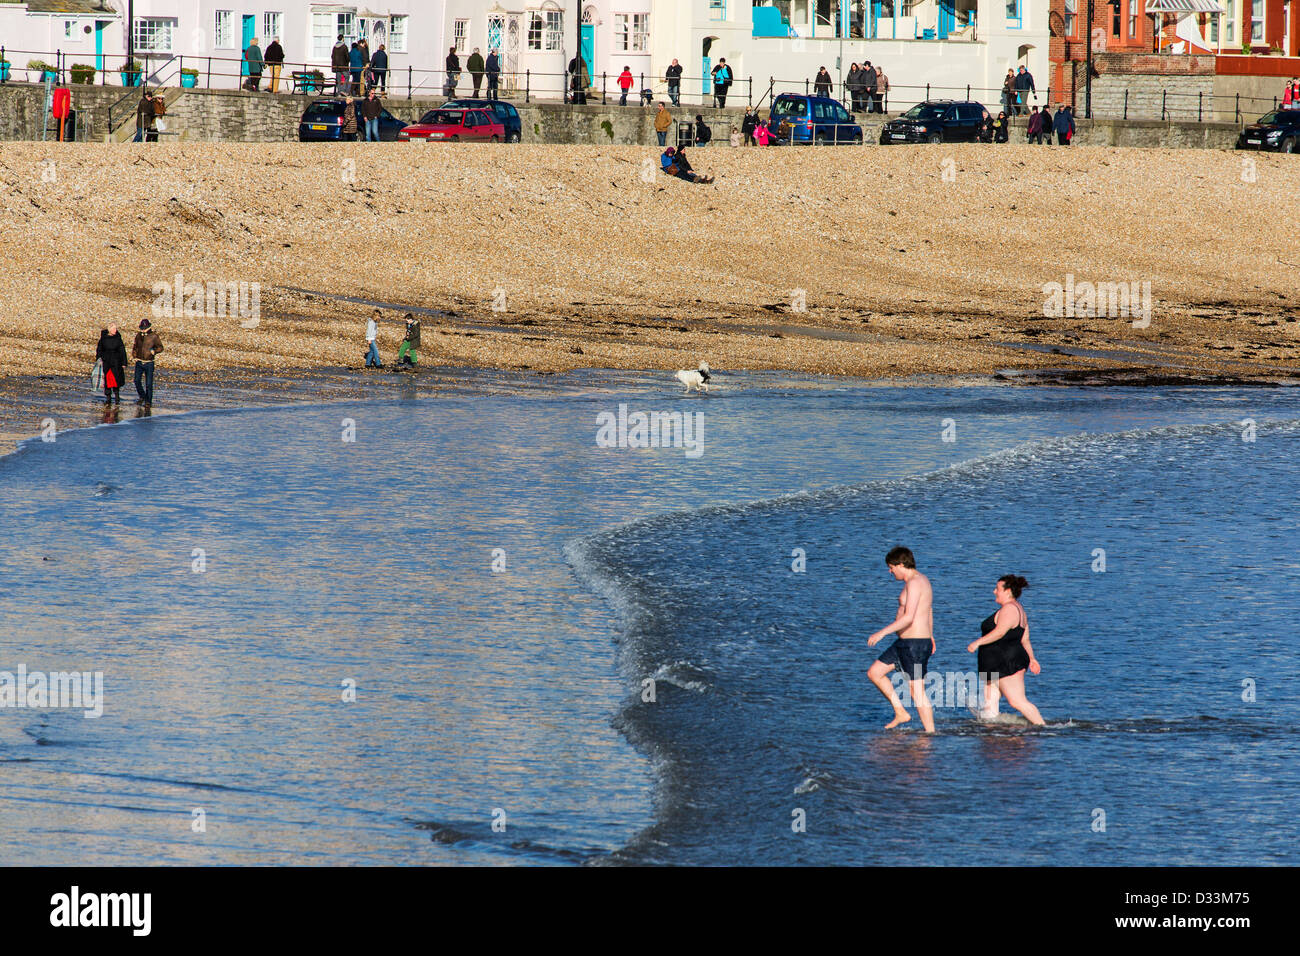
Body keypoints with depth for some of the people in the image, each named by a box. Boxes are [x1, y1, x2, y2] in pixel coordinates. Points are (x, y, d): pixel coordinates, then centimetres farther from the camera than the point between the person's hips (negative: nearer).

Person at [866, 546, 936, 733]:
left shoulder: (914, 583, -18)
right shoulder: (922, 579, 14)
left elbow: (909, 618, -27)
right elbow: (929, 610, 29)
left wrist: (882, 632, -25)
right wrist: (930, 635, 42)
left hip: (915, 645, -11)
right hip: (905, 643, 11)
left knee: (917, 691, -6)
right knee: (874, 672, 13)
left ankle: (930, 732, -1)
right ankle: (901, 713, 15)